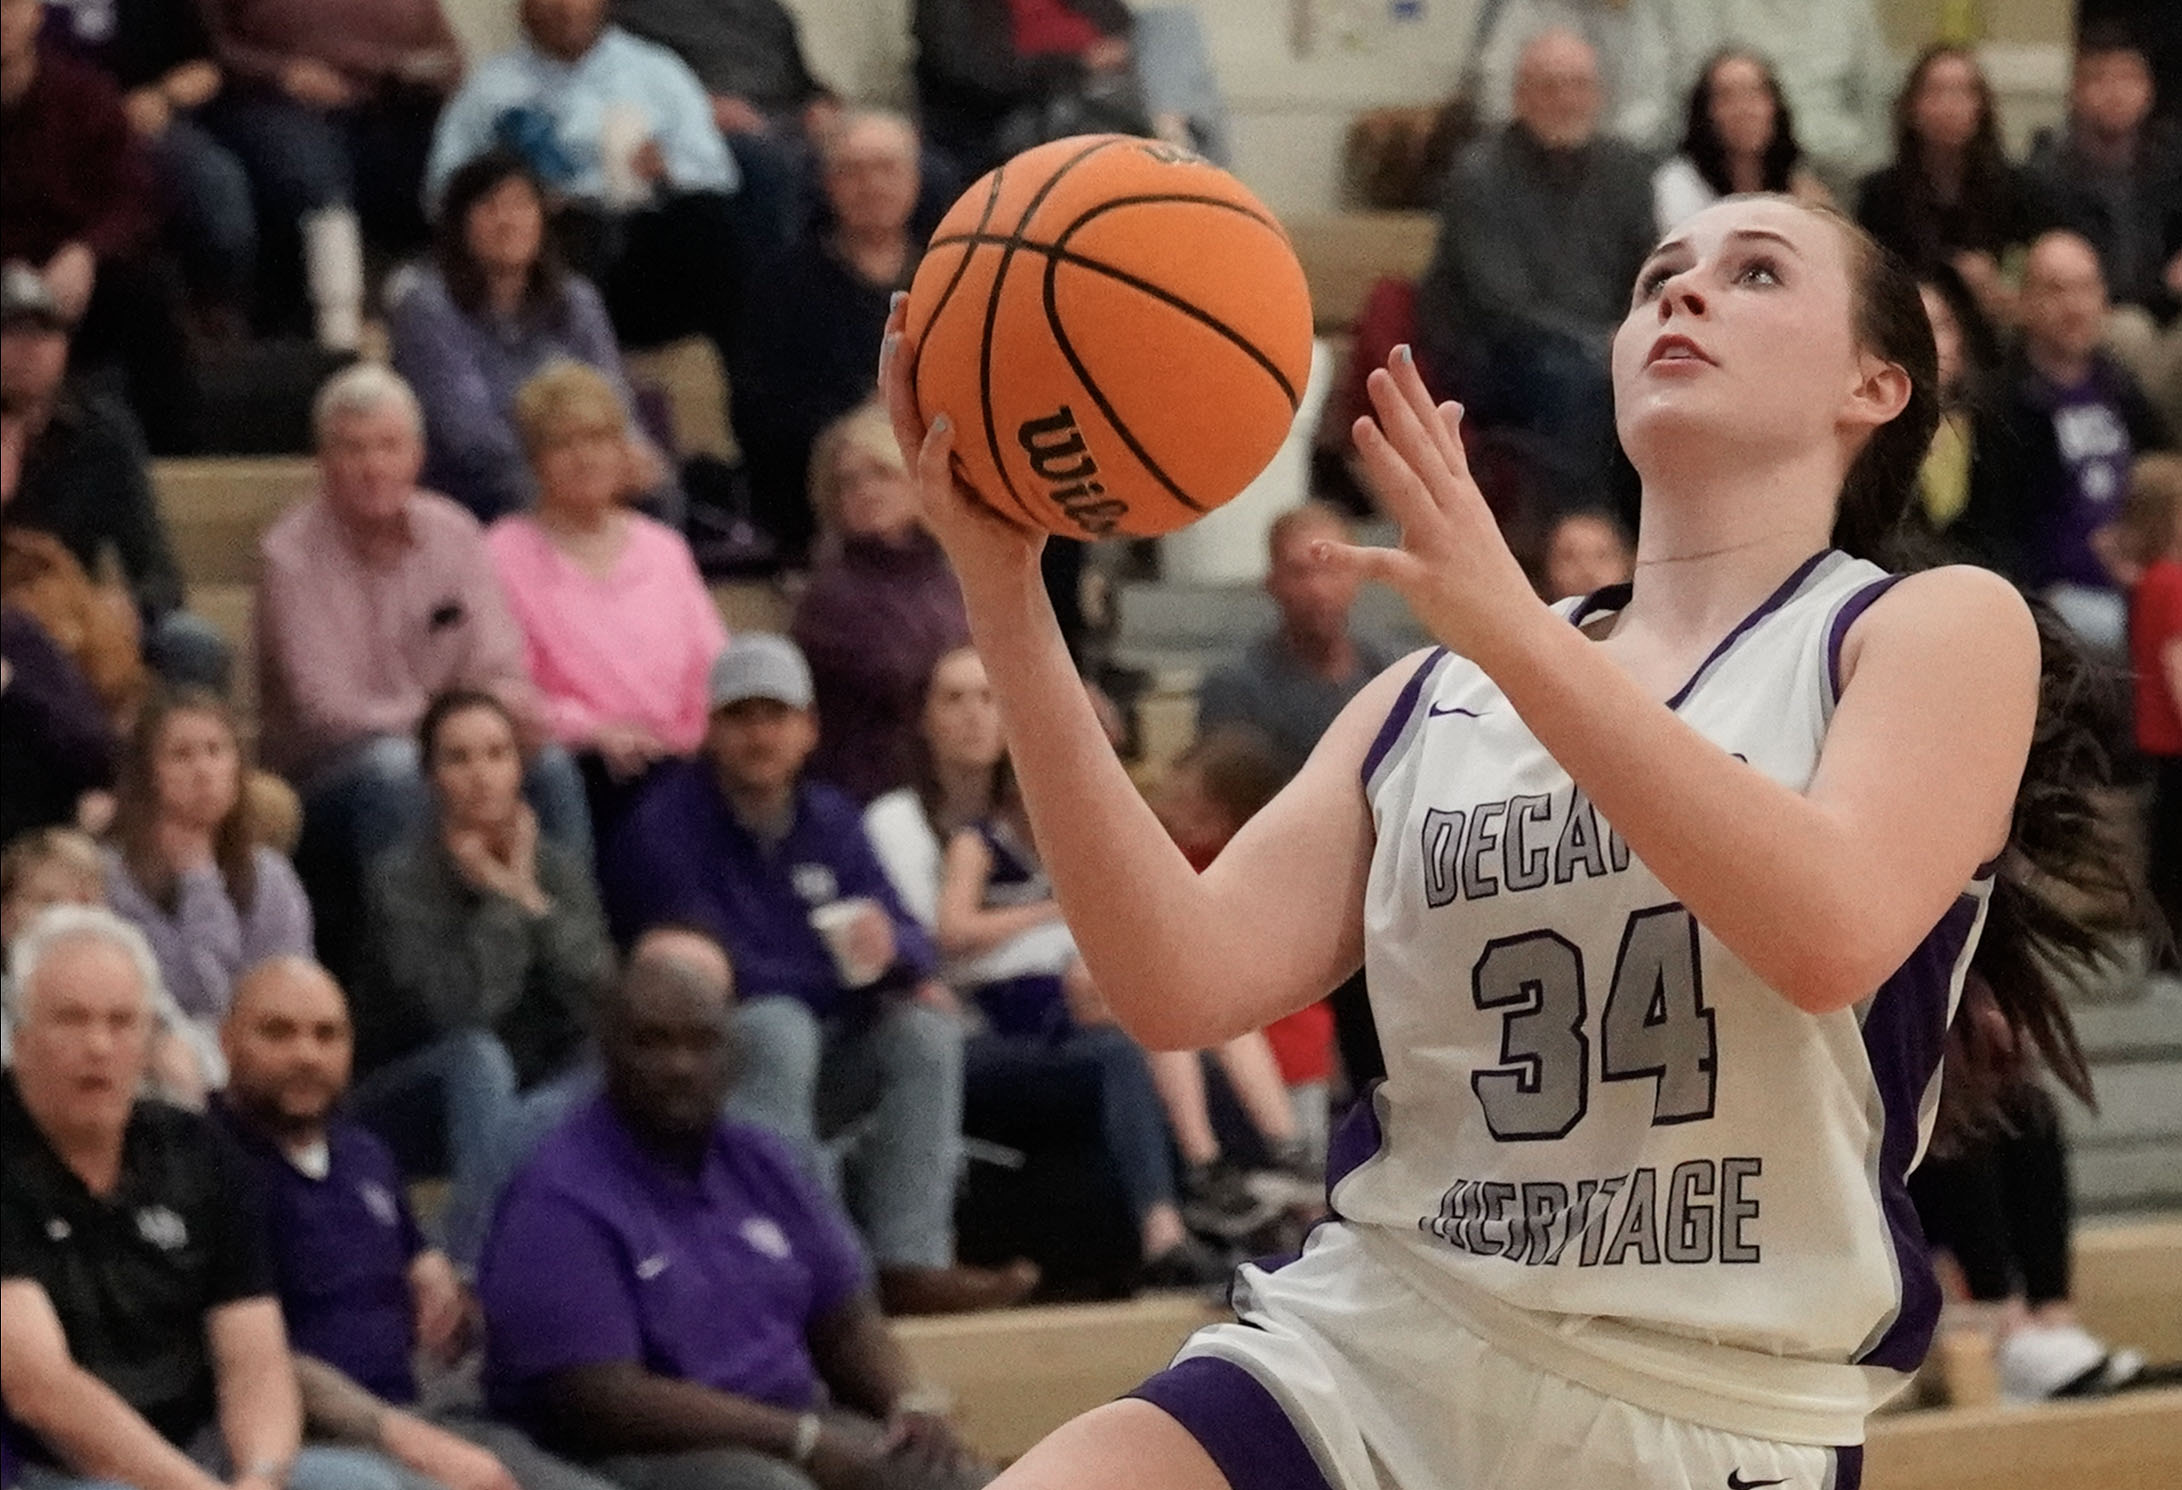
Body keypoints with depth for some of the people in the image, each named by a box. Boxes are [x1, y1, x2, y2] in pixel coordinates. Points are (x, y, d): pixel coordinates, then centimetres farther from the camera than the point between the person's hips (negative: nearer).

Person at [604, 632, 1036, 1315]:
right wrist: (851, 973, -8)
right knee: (779, 1026, -34)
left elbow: (908, 942, 3)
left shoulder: (829, 819, 9)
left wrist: (892, 949, -24)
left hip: (823, 1062, 6)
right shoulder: (663, 826, -11)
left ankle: (909, 1260, -23)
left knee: (925, 1027, -17)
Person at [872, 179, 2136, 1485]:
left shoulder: (1944, 628, 3)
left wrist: (1515, 632, -22)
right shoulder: (1437, 694, 14)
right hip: (1361, 1368, 2)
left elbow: (1831, 934, -17)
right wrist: (1004, 592, -7)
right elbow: (1188, 982, -1)